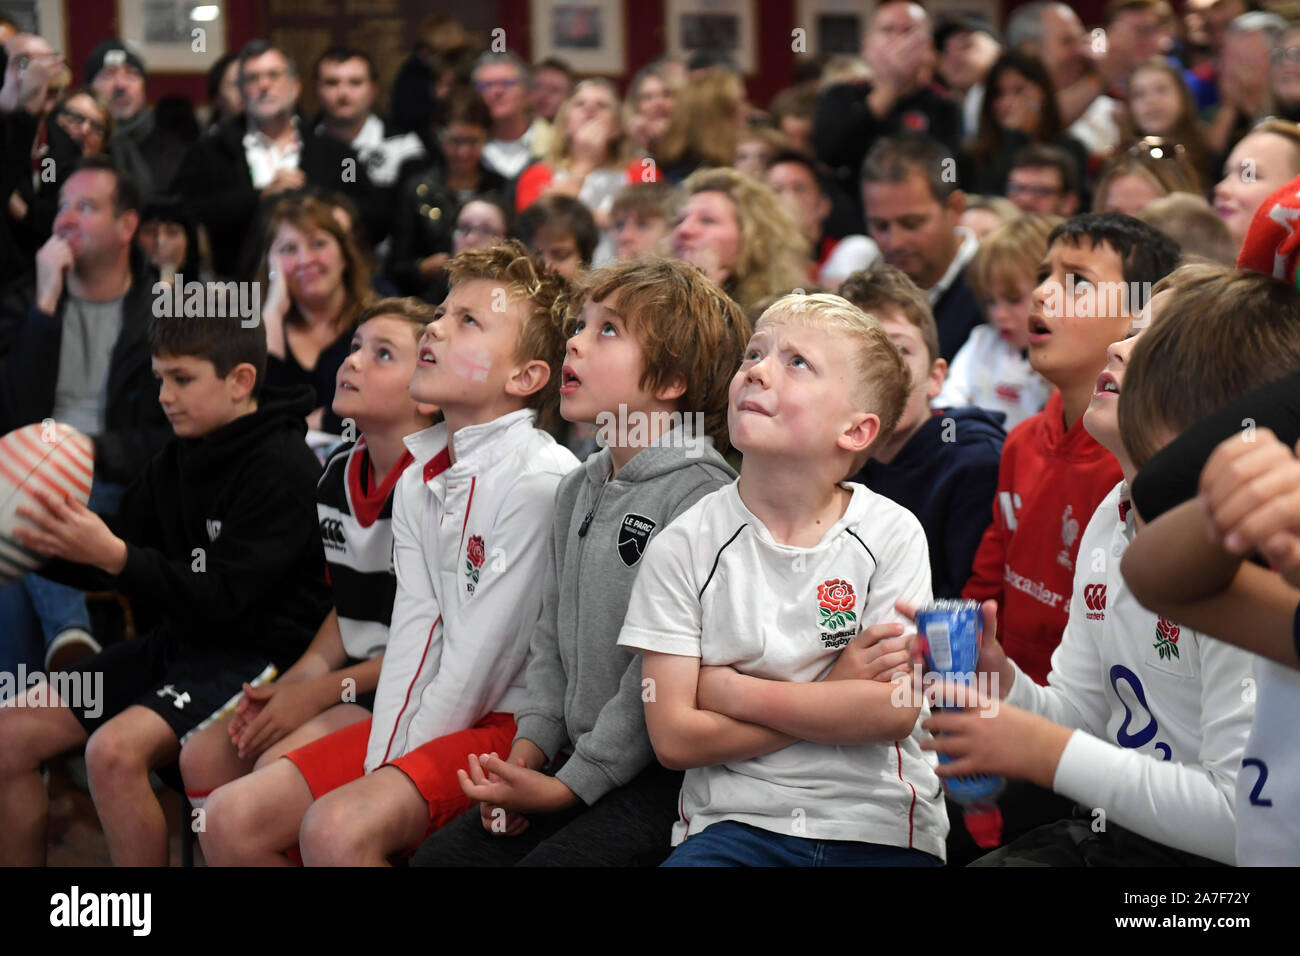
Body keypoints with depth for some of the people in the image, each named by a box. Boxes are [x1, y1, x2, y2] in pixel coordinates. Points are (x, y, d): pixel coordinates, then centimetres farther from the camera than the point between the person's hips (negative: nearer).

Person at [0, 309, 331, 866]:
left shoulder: (285, 470, -15)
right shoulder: (179, 458, 10)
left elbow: (221, 597, -22)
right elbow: (112, 566, 12)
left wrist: (112, 555, -29)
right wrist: (48, 547, -7)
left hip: (257, 657, -9)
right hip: (178, 643, 9)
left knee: (115, 749, -32)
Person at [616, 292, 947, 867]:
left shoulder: (891, 534, 2)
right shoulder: (685, 546, 2)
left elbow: (894, 710, -7)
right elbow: (675, 738, -4)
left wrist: (732, 691, -6)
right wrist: (830, 707, -7)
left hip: (878, 828, 0)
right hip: (735, 819, 0)